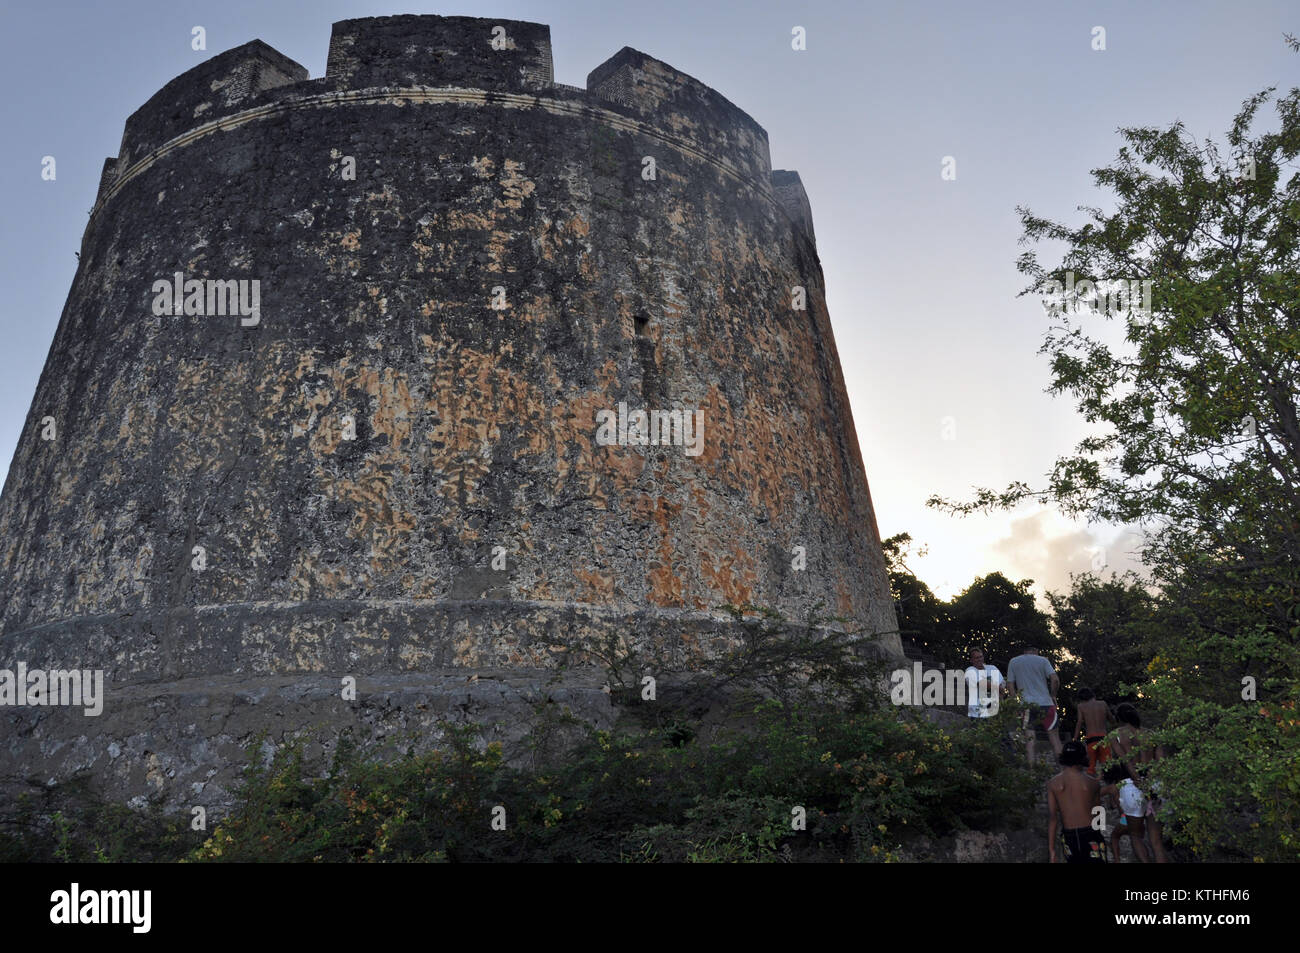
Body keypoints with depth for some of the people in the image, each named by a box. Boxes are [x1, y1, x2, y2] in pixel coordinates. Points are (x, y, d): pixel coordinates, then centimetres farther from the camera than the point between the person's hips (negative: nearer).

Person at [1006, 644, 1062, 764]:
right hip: (1045, 703, -1)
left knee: (1029, 738, 0)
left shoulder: (1013, 662, 9)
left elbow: (1010, 685, 6)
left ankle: (1031, 767, -6)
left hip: (1026, 705, 1)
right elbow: (1055, 679, -8)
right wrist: (1053, 696, 6)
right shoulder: (1042, 660, 4)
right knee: (1054, 735, 10)